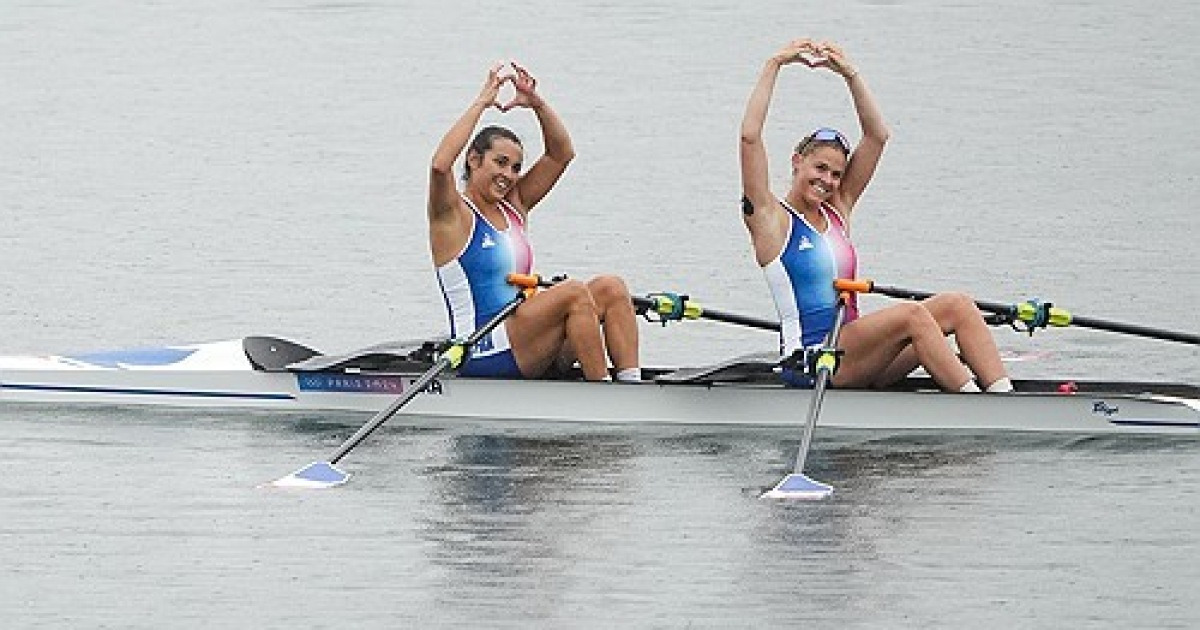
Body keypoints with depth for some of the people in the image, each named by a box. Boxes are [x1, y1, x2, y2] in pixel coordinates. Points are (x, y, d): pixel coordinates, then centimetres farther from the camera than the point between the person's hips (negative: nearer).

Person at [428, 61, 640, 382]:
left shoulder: (513, 207, 19)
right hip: (484, 354, -8)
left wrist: (537, 103, 3)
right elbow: (440, 164, -23)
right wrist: (481, 103, -18)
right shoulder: (454, 215, -2)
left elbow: (561, 154, 20)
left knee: (610, 288, -8)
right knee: (574, 292, -25)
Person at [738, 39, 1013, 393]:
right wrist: (775, 65, -5)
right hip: (809, 361, -8)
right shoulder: (771, 218, 1)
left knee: (956, 306, -11)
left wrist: (849, 74, 9)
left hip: (853, 357, 8)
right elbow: (750, 136, -10)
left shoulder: (837, 211, 19)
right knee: (910, 315, -29)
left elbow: (877, 137, 18)